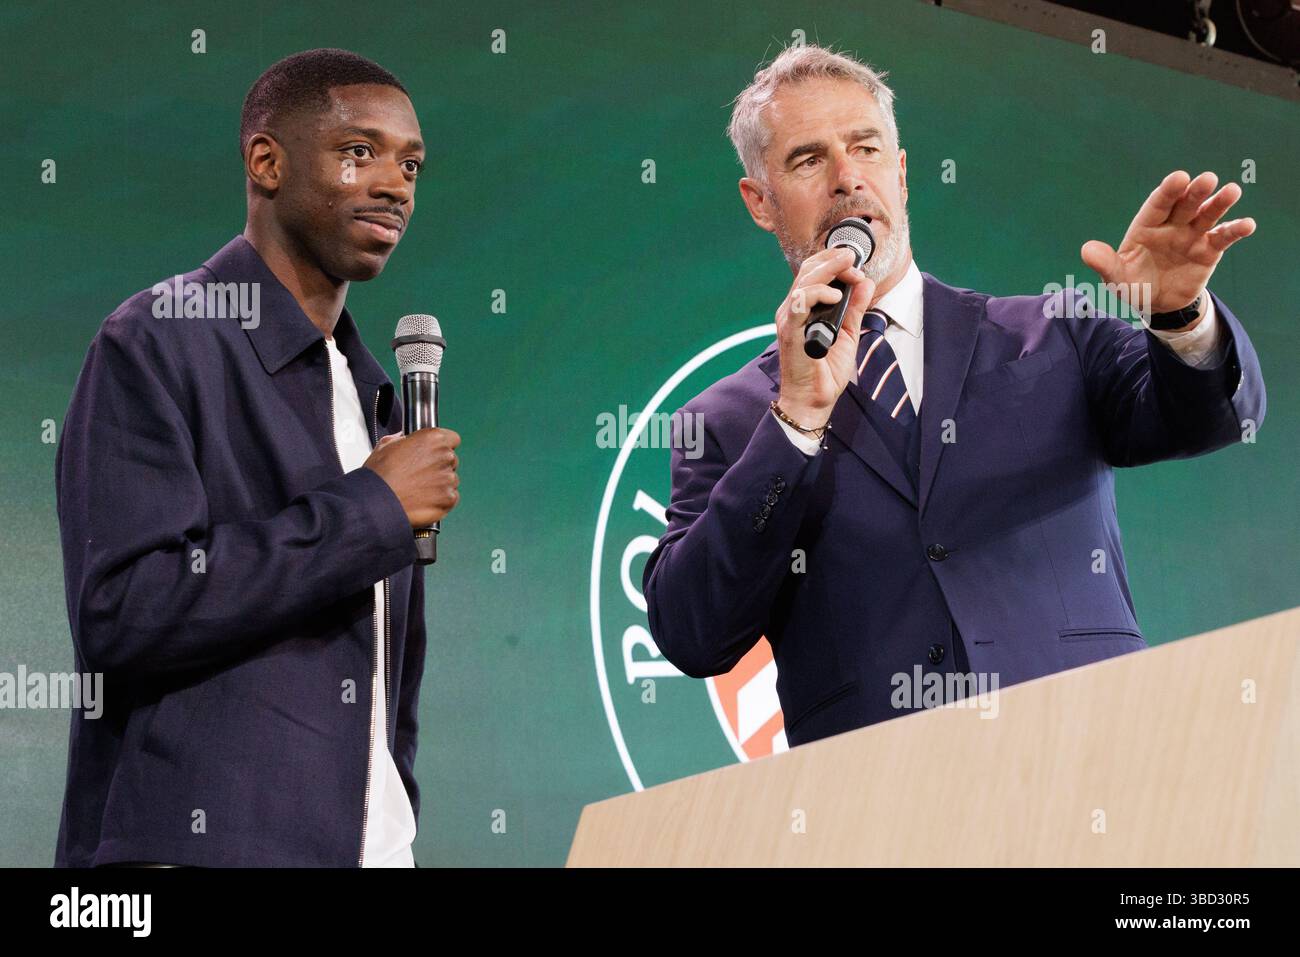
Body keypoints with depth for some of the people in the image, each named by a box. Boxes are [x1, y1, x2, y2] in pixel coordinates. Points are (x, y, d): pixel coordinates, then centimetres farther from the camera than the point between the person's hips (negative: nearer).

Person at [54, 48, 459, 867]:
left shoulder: (371, 392, 16)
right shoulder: (159, 345, -7)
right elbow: (120, 613, -19)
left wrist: (400, 825, 10)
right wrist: (368, 511, -14)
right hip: (196, 840, -6)